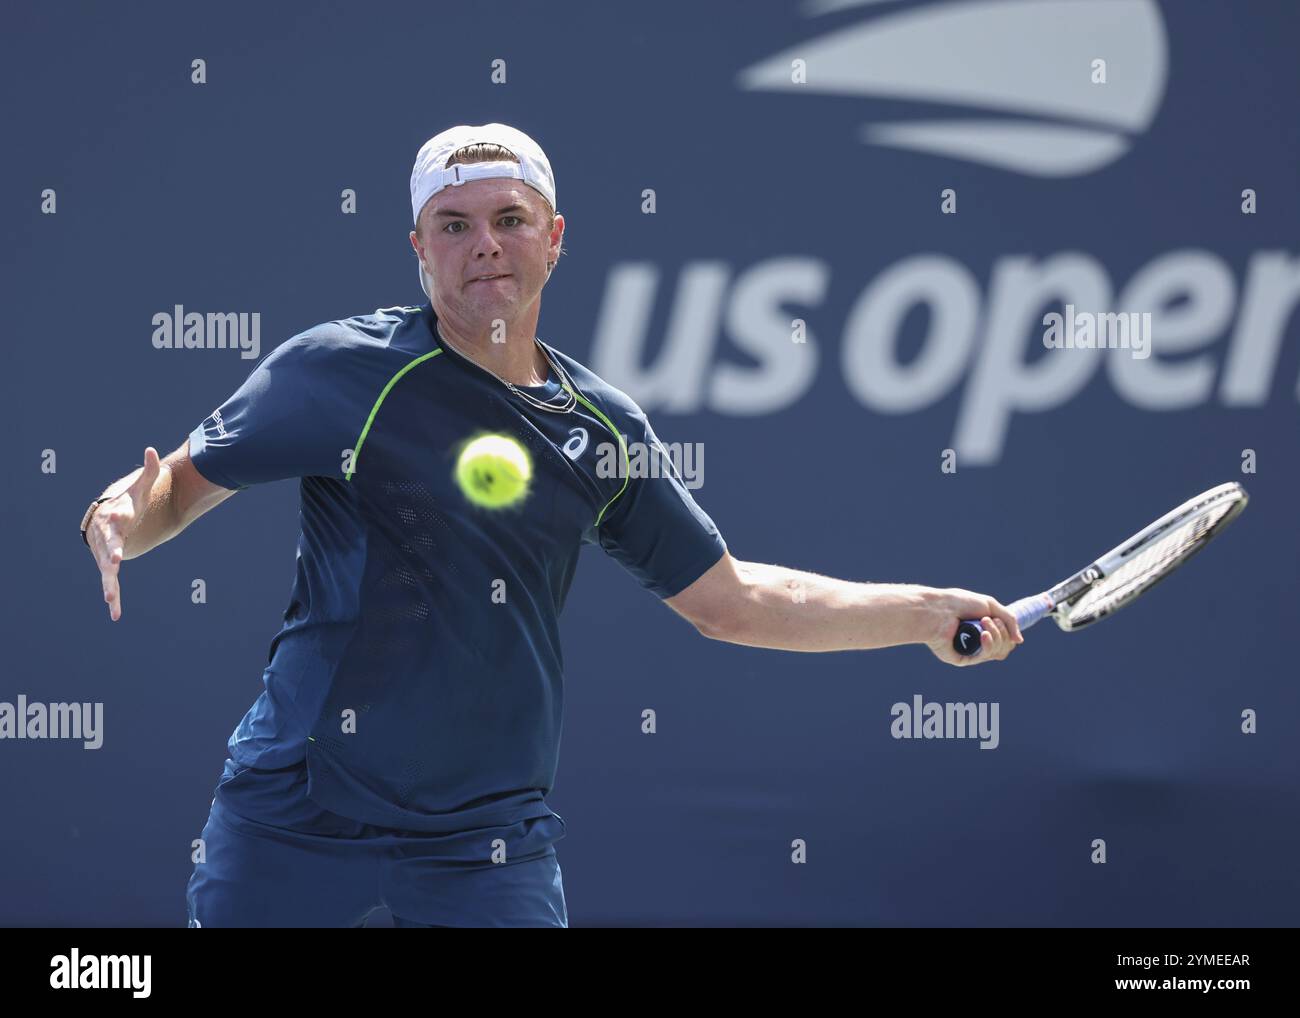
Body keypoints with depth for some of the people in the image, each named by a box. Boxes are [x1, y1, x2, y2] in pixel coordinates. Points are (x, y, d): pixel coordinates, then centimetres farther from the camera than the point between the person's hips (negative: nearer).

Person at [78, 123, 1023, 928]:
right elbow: (184, 481, 1)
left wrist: (926, 613, 12)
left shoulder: (603, 427, 7)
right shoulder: (342, 371, -6)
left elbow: (729, 600, 16)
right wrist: (119, 520, -22)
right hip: (297, 813, -3)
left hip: (489, 838, 3)